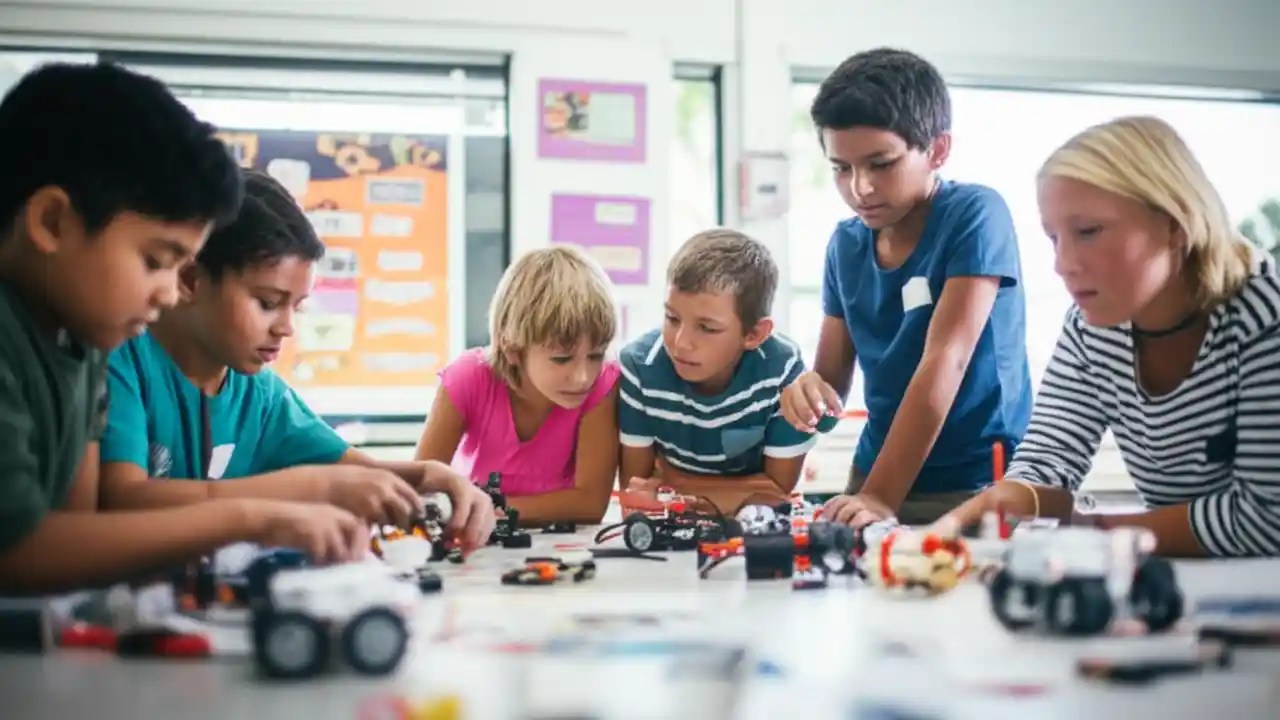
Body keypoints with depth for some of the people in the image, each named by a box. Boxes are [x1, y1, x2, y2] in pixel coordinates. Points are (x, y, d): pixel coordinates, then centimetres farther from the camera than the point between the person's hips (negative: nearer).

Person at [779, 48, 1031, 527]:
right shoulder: (846, 245, 4)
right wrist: (810, 391, -18)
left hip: (979, 481, -5)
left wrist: (880, 496, -25)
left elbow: (944, 361, -20)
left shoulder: (974, 216, -12)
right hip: (876, 472, 5)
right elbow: (834, 377, 7)